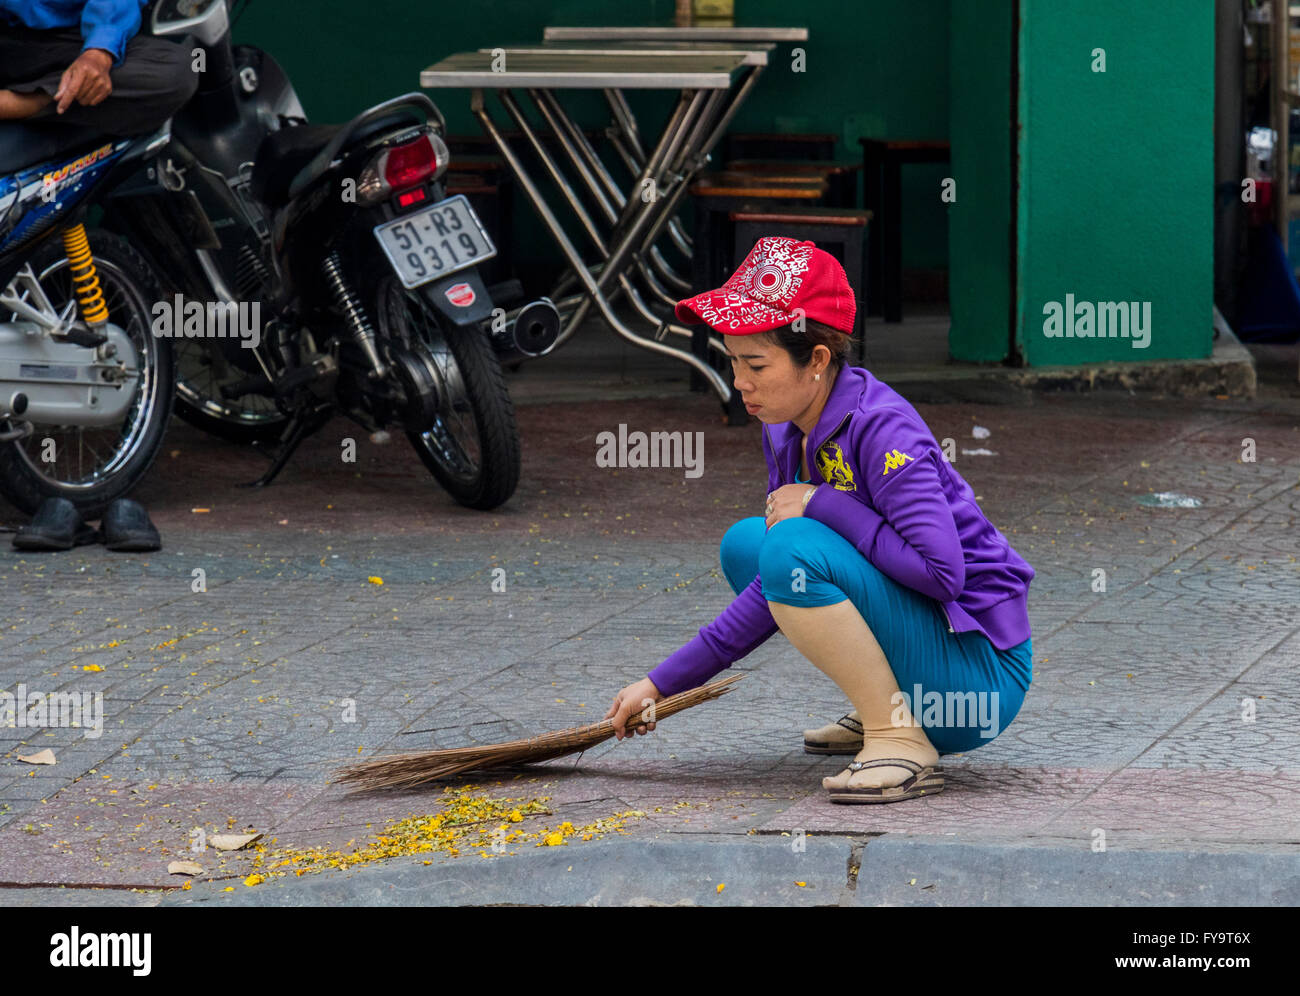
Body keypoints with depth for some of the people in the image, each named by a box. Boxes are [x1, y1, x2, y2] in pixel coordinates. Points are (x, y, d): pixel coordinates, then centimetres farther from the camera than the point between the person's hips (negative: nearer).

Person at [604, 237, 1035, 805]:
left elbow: (942, 572, -29)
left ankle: (902, 742, -17)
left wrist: (825, 504, -21)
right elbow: (780, 592, 10)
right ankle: (882, 713, 12)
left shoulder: (880, 429, -21)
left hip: (983, 674, -9)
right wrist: (665, 683, 7)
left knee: (794, 547, -26)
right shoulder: (788, 433, 5)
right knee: (744, 546, 16)